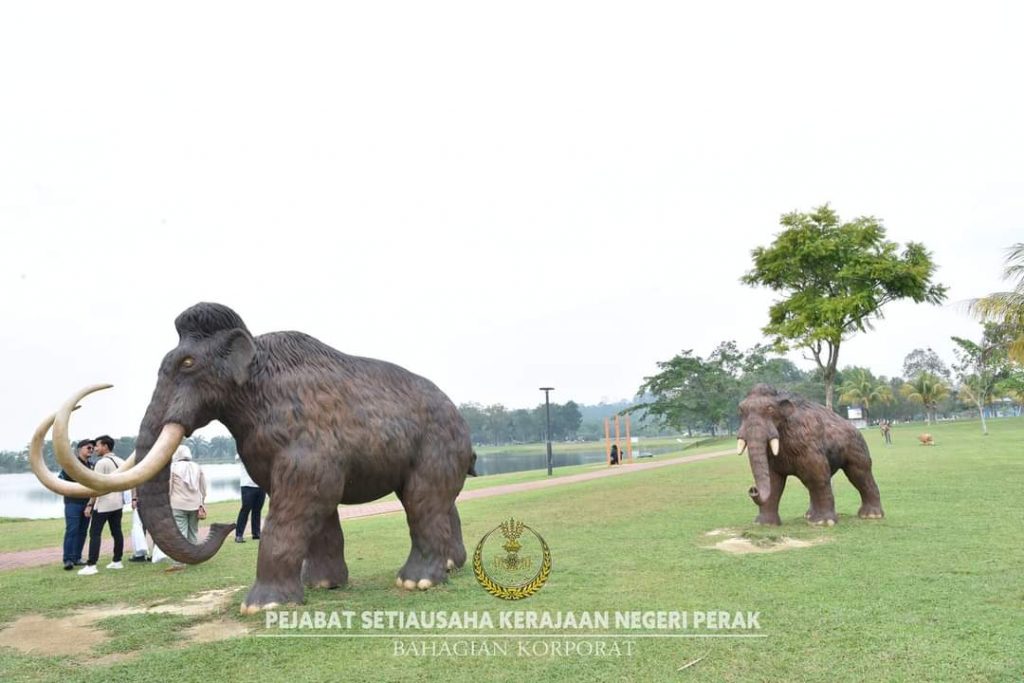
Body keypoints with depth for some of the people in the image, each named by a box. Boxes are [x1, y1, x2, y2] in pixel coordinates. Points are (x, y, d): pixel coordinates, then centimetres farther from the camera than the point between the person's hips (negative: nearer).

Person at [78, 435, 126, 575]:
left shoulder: (102, 463, -12)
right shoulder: (120, 462, 11)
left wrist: (90, 504, -13)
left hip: (103, 504, -8)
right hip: (118, 502, 8)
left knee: (95, 533, -5)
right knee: (117, 532, 11)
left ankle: (91, 565, -8)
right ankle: (117, 561, 15)